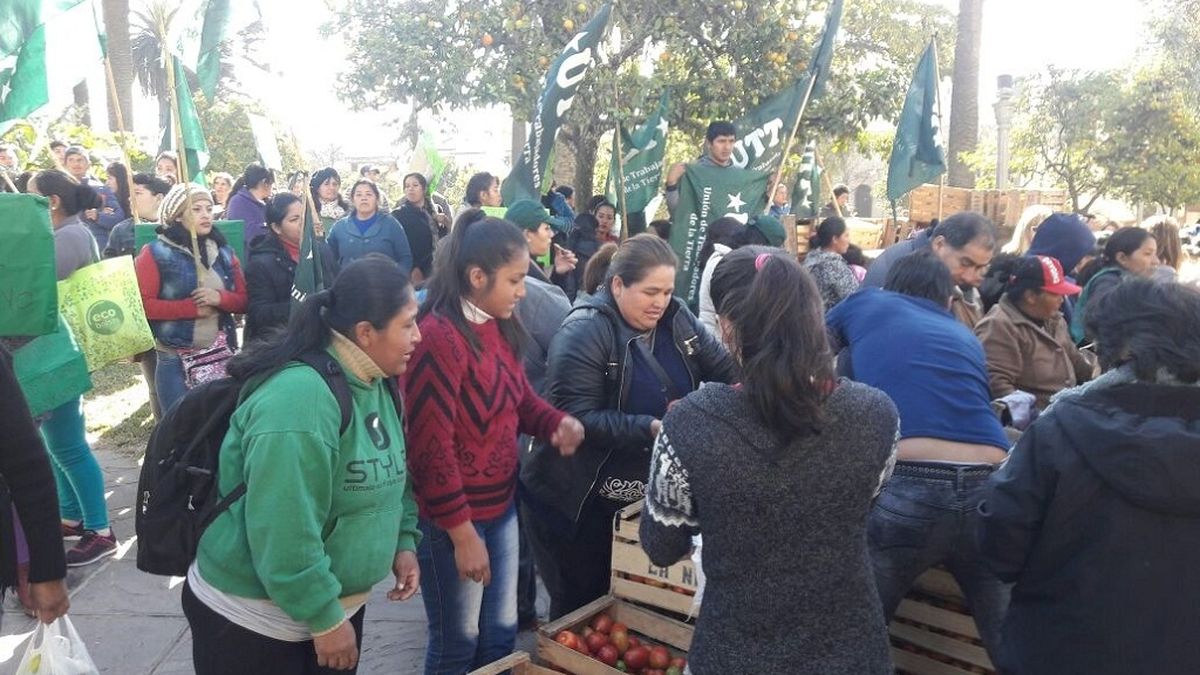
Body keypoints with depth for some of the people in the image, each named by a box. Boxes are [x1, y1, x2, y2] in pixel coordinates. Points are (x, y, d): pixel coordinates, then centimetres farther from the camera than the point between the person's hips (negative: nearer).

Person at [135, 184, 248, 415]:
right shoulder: (155, 253, -4)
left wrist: (220, 298, -12)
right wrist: (192, 307, -15)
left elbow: (244, 300, 9)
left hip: (221, 355, 4)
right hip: (175, 360, -4)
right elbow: (143, 304, -11)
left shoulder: (224, 252, 9)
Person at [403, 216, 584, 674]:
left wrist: (557, 422, -7)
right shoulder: (439, 336, -23)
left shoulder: (499, 328, 3)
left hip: (501, 505, 8)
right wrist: (462, 533, -19)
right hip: (452, 518, -8)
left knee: (501, 634, 20)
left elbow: (520, 398, 15)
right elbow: (431, 446, -23)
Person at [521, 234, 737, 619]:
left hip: (643, 495, 6)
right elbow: (574, 418, -25)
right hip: (577, 502, -6)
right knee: (582, 608, 10)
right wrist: (649, 428, -31)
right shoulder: (584, 332, -19)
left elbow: (728, 370, 6)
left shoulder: (676, 320, 2)